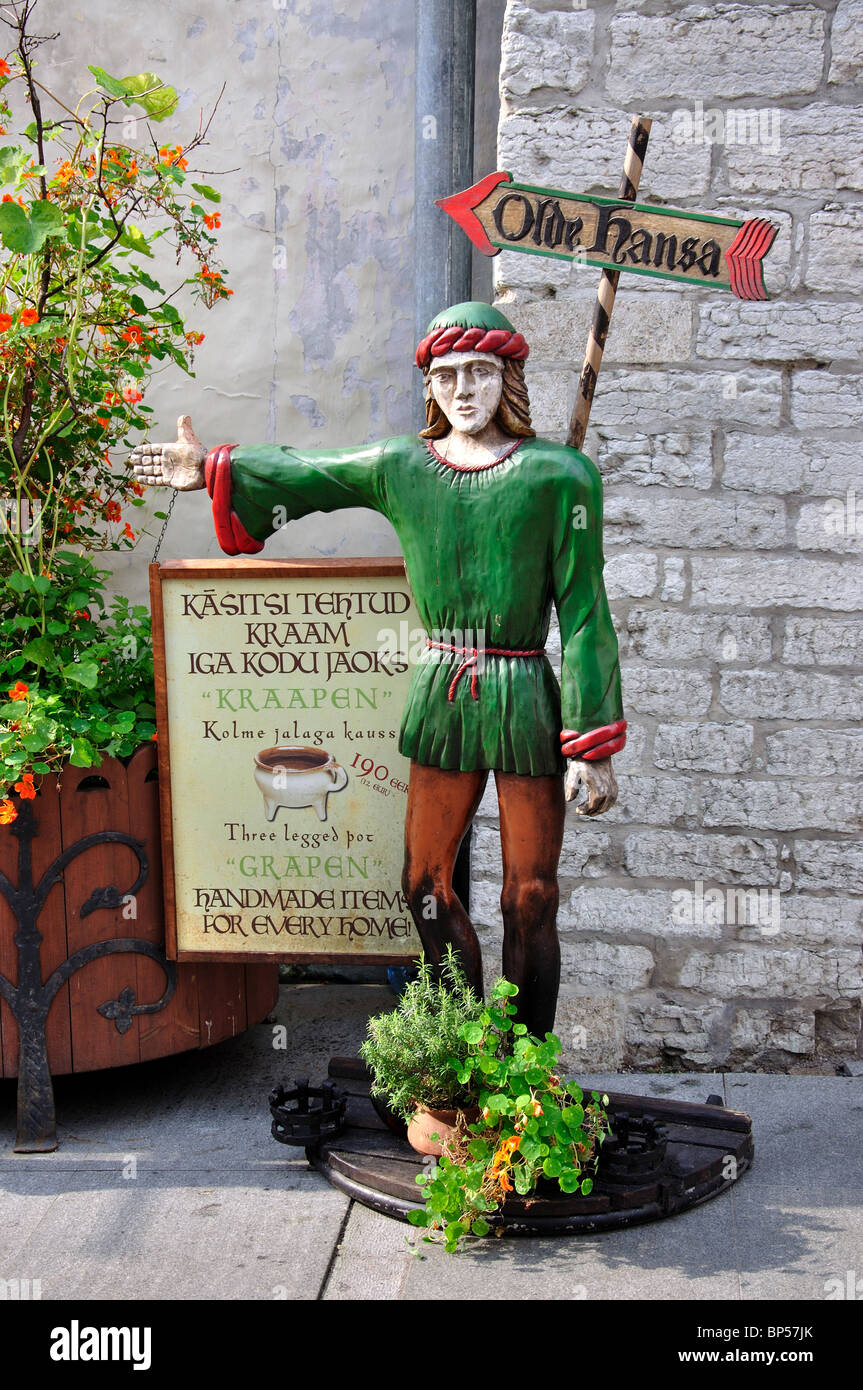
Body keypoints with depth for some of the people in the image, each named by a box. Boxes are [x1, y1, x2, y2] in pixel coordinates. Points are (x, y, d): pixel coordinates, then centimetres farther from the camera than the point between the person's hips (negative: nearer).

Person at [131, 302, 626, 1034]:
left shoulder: (556, 473, -6)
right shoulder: (400, 465, 6)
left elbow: (583, 611, -8)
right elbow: (302, 474, 24)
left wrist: (593, 747, -10)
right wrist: (215, 470, 27)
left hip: (525, 699, -4)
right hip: (441, 696, 4)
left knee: (530, 900, 3)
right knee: (426, 886, 11)